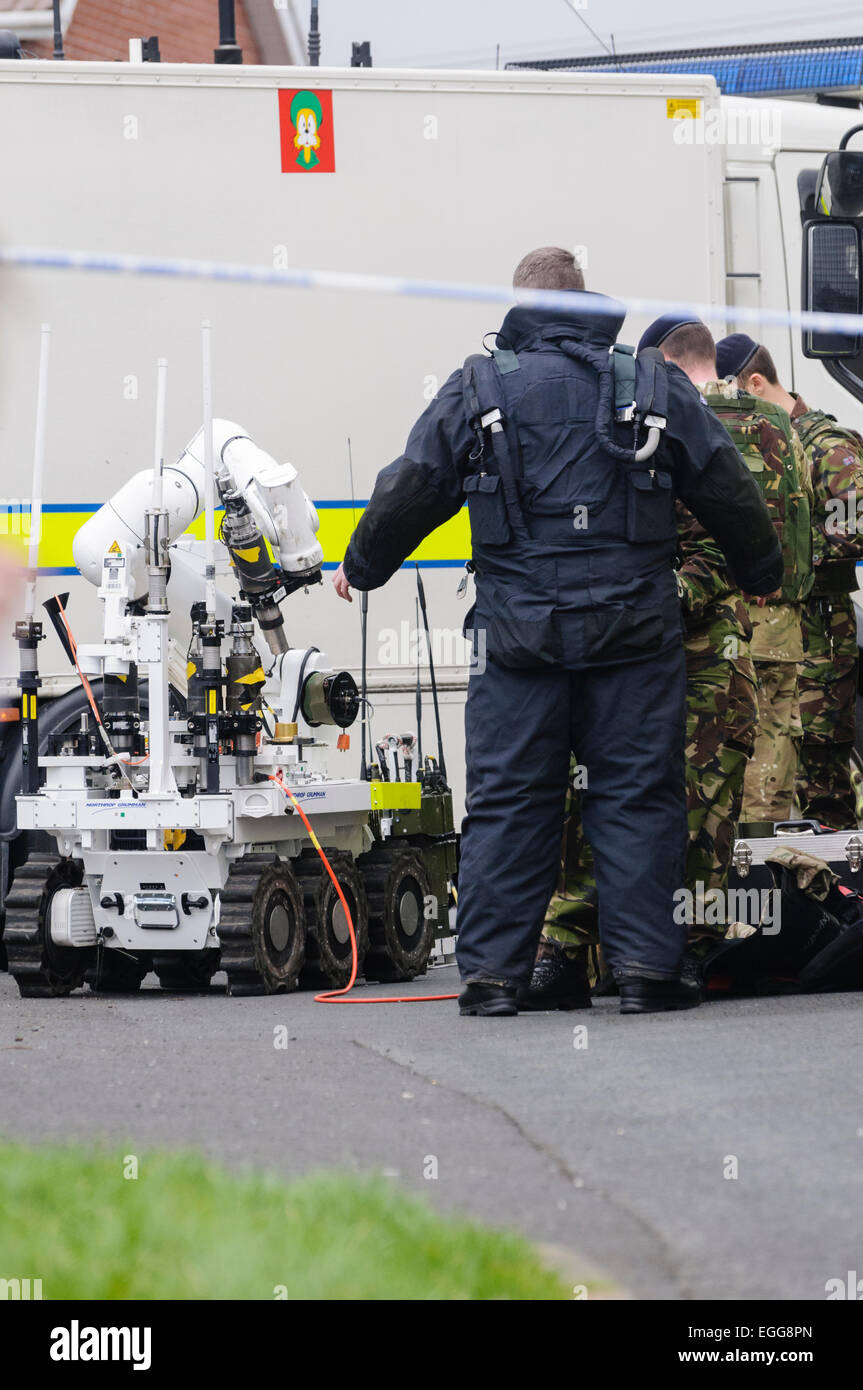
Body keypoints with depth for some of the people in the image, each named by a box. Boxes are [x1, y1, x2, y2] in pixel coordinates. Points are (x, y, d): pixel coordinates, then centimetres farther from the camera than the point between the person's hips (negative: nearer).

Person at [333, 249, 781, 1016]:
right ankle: (645, 966, 0)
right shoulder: (658, 387, 7)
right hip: (634, 632, 0)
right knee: (638, 795, 4)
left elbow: (409, 493, 5)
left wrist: (360, 568, 23)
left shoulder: (476, 390, 3)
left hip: (519, 629, 0)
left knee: (506, 801, 4)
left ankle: (492, 972, 3)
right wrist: (762, 573, 28)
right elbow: (730, 492, 11)